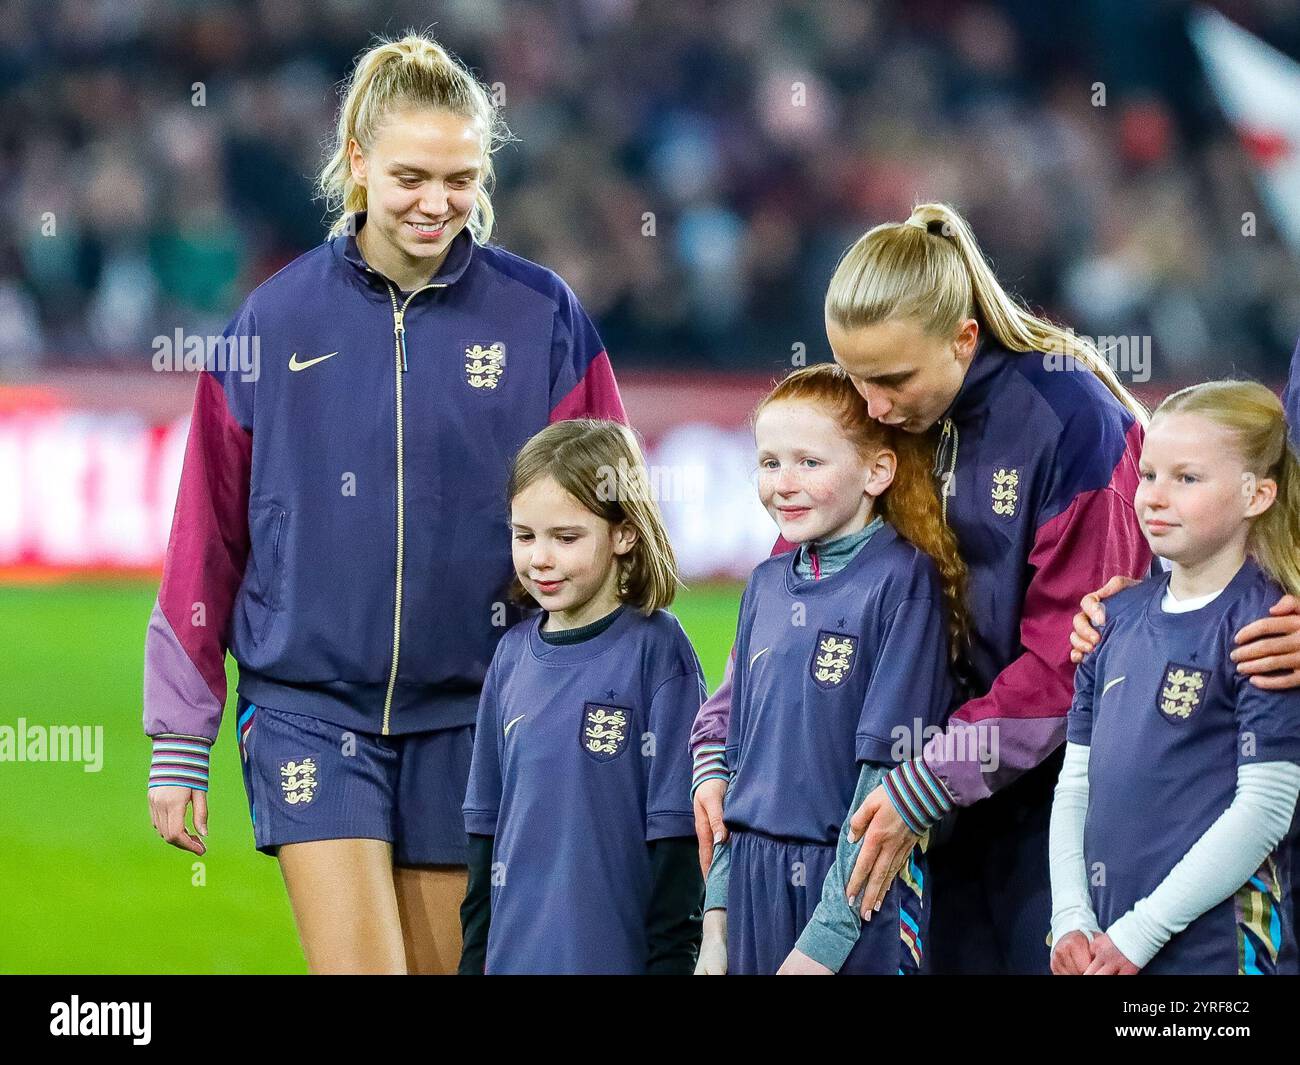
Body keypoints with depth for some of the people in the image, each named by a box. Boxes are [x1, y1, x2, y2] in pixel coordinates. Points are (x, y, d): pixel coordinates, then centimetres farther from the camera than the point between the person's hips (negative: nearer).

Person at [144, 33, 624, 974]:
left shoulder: (543, 319, -1)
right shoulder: (276, 321, 0)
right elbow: (206, 534, 5)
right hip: (312, 707, -1)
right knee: (360, 968, -12)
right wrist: (179, 738, 5)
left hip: (471, 712, 1)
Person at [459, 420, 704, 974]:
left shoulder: (656, 650, -7)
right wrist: (475, 956, 13)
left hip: (620, 950, -5)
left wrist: (670, 959, -11)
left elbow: (675, 828, -8)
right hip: (515, 952, 5)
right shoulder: (515, 653, 8)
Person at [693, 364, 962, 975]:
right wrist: (716, 922, 6)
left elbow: (888, 767, -15)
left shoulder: (904, 581, -10)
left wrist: (825, 939, -18)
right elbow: (739, 759, 12)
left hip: (861, 893, -6)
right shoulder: (767, 586, 9)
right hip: (756, 879, 6)